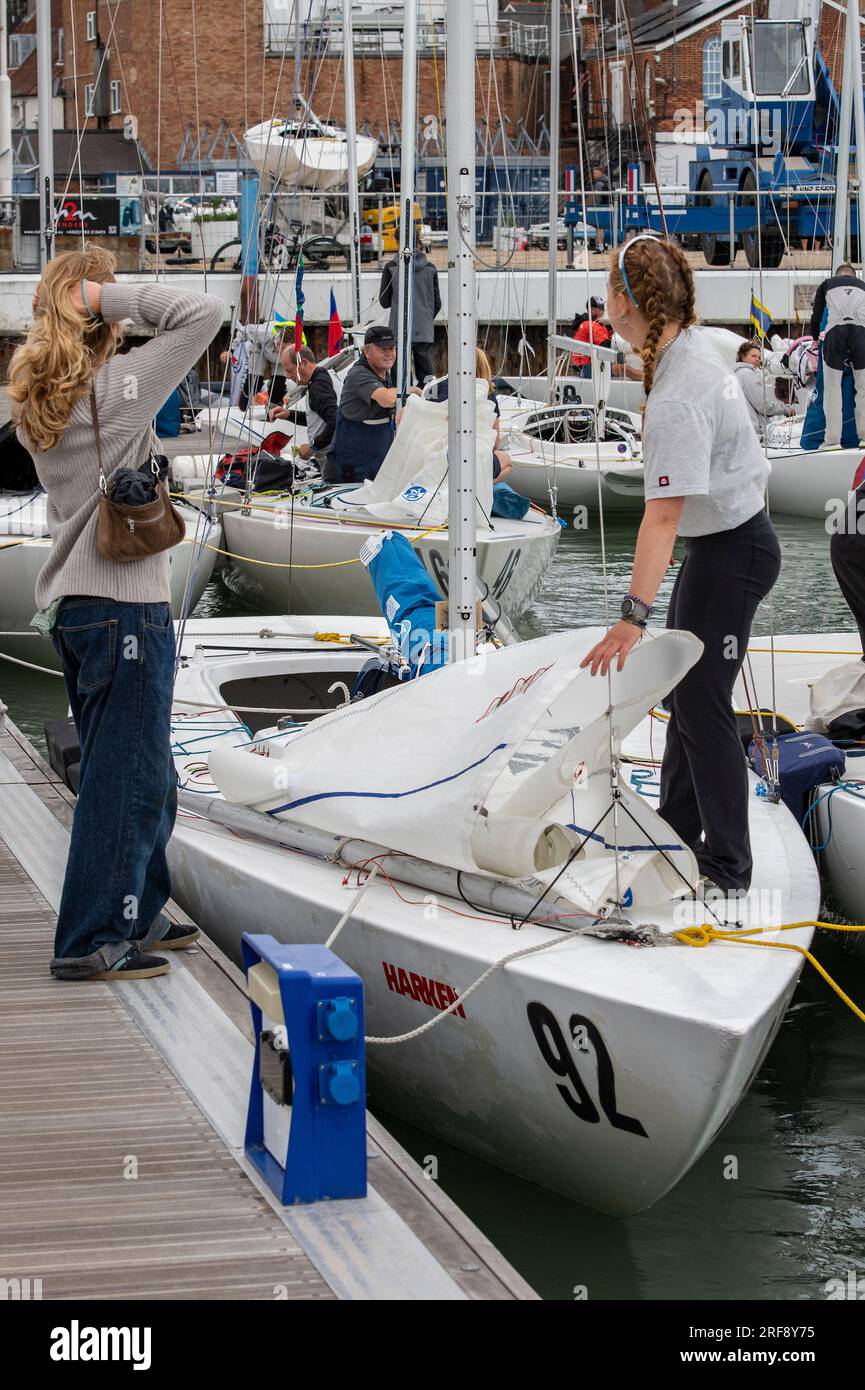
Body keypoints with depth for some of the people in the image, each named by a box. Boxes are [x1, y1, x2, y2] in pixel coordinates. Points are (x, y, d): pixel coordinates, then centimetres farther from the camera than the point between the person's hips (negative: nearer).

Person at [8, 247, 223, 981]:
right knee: (127, 776, -3)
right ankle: (93, 941, -1)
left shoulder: (37, 399, 6)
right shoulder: (120, 385, -14)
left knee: (142, 774, 19)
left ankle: (138, 912, 30)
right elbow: (204, 314, -15)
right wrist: (115, 298, -14)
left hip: (70, 604, 8)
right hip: (126, 606, -8)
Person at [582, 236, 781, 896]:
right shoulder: (695, 345, -2)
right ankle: (677, 830, 30)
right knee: (684, 687, 18)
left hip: (732, 552, -10)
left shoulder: (677, 397, -31)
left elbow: (664, 514, -36)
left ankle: (729, 867, 3)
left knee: (701, 703, -5)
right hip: (726, 537, 10)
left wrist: (634, 615, -40)